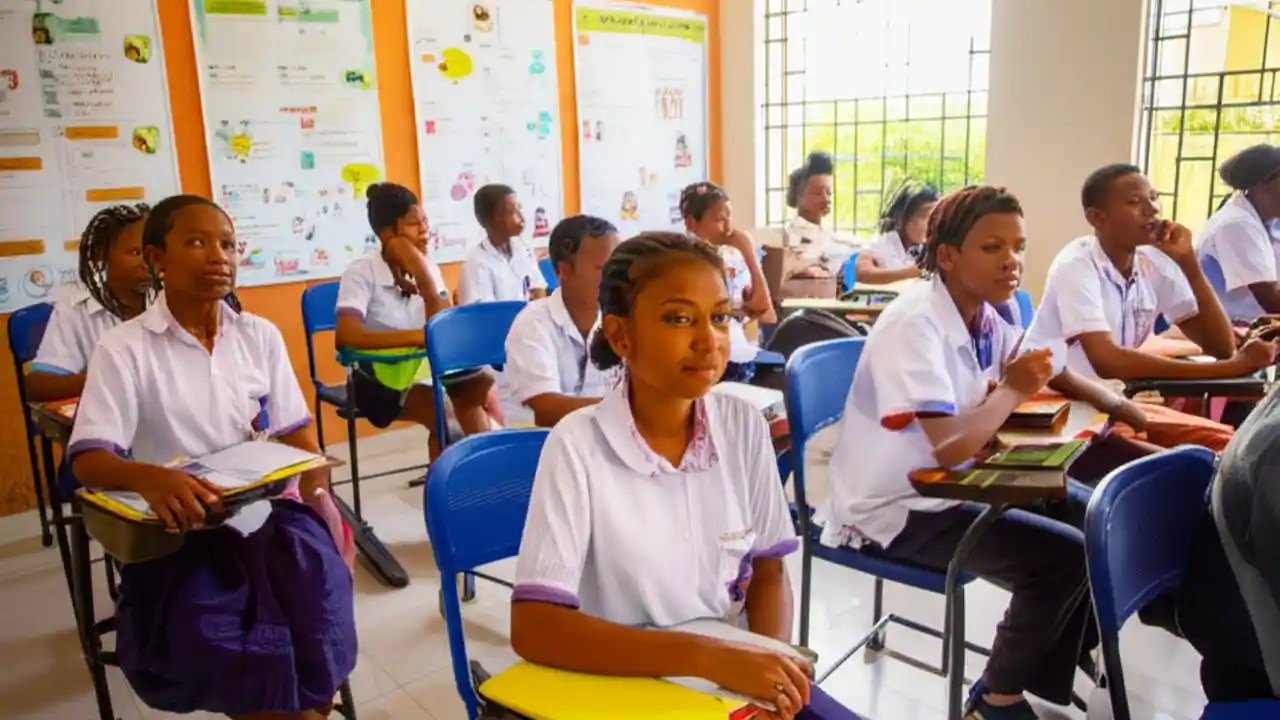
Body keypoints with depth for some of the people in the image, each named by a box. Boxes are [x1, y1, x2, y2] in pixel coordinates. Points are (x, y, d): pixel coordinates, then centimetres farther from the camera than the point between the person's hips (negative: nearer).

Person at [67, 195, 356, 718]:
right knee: (215, 631, -26)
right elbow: (88, 459, -11)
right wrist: (150, 478, -33)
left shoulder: (261, 336, 6)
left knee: (317, 587, -23)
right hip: (176, 532, -2)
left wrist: (315, 479, -14)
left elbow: (296, 434, 7)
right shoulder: (124, 349, -4)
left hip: (263, 512, 3)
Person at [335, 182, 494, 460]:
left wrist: (422, 276, -22)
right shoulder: (361, 272, -15)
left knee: (482, 386, -18)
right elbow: (345, 337, -30)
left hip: (426, 367, 6)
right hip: (379, 376, -5)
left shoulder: (427, 267, 1)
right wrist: (416, 337, -34)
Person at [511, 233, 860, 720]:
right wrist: (706, 656, -27)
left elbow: (766, 574, 5)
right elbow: (533, 628, -21)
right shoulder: (578, 445, -17)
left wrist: (773, 664, -14)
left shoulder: (744, 426, -4)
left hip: (734, 674, 4)